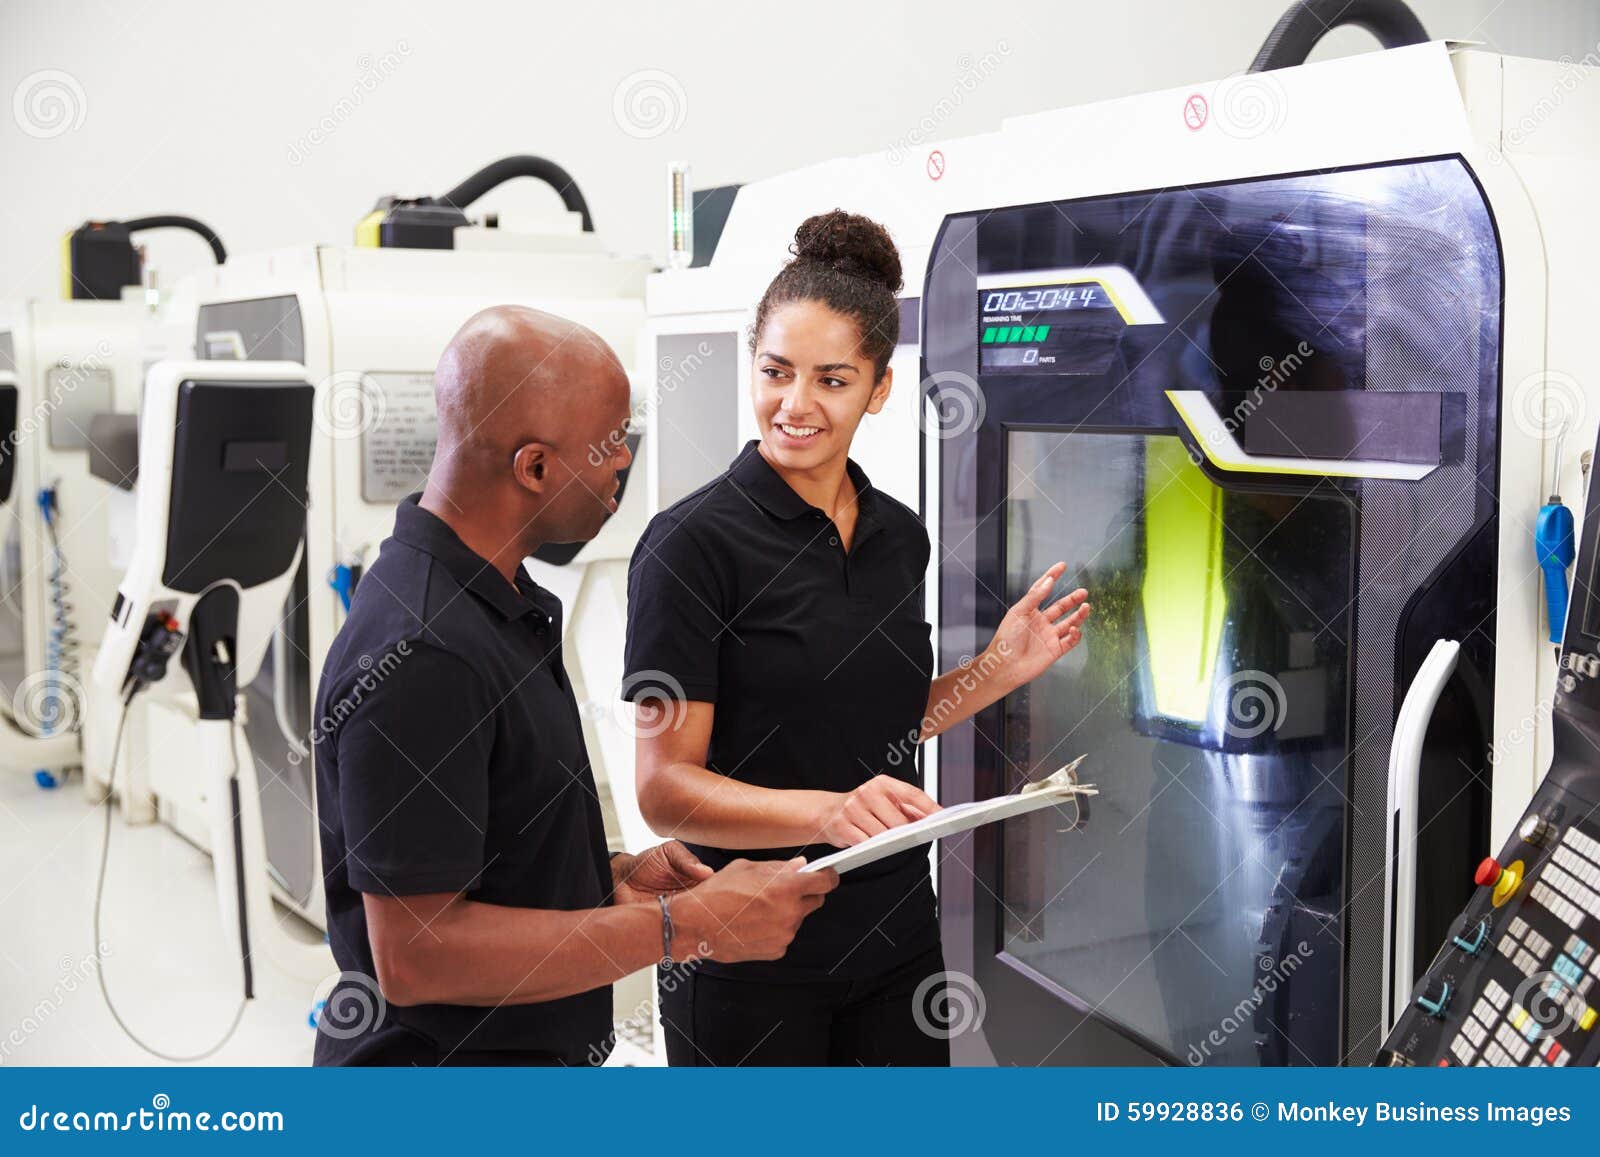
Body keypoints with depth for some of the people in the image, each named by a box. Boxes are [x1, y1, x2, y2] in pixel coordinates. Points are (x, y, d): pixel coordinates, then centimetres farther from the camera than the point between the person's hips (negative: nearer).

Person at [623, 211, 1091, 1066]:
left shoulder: (900, 537, 4)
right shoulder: (693, 541, -15)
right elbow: (665, 786, -17)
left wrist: (1000, 670, 1)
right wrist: (828, 812, -32)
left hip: (894, 933, 6)